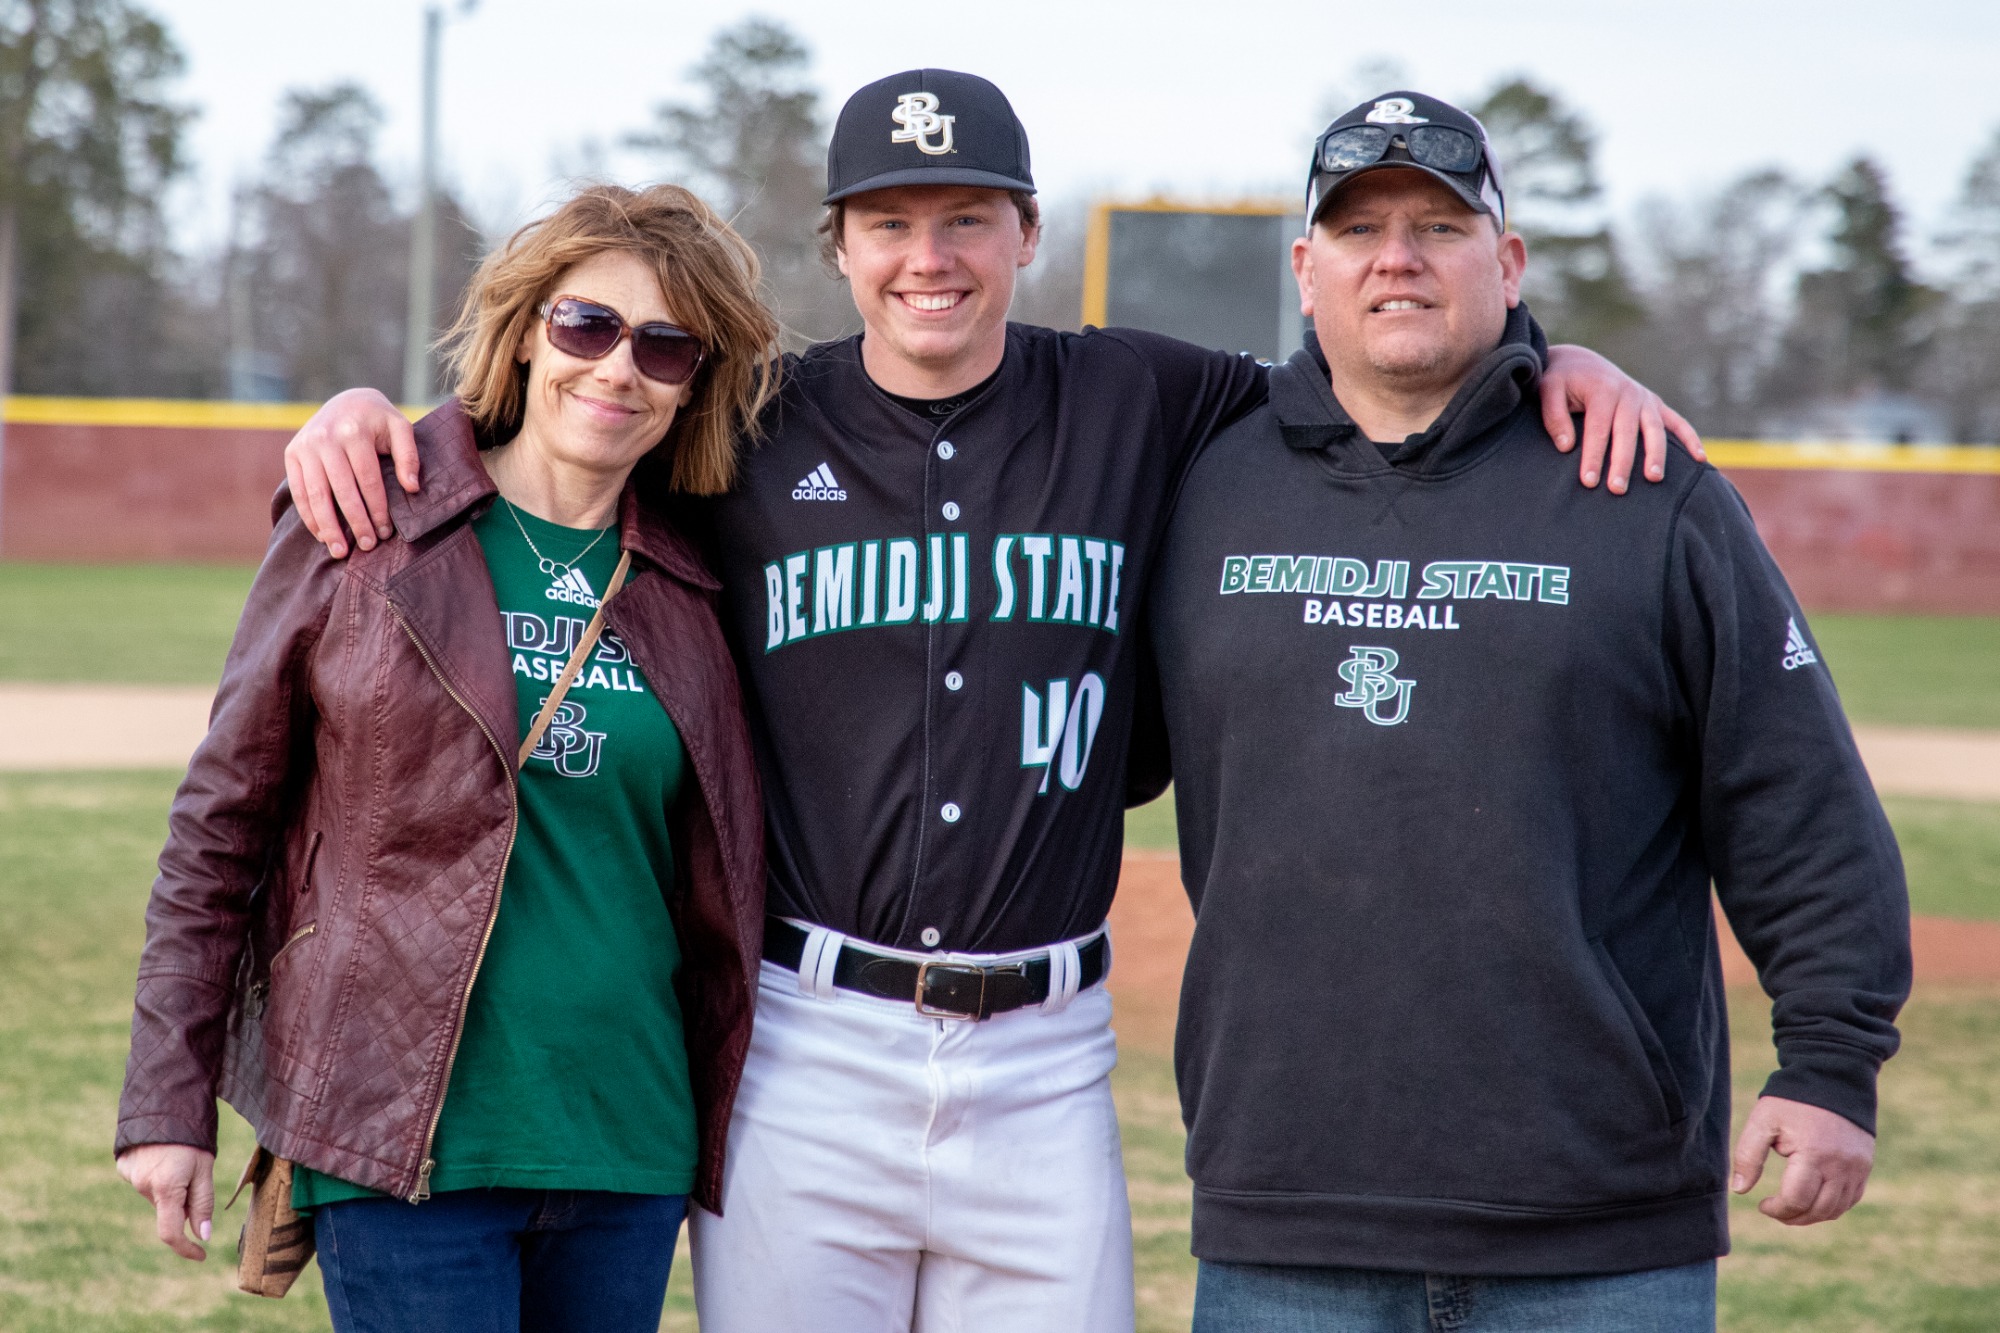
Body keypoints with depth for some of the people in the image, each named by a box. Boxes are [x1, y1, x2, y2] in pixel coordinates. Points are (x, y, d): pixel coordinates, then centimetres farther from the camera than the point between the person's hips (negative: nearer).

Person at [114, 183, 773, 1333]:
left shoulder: (693, 583, 7)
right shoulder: (368, 527, -2)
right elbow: (222, 820, 0)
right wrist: (169, 1103, -3)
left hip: (628, 1144, 4)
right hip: (403, 1141, -4)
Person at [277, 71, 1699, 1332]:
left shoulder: (1135, 402, 6)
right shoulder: (753, 433, 3)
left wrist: (1556, 358, 2)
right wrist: (364, 408, -4)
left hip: (1045, 1060, 1)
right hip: (808, 1042, -1)